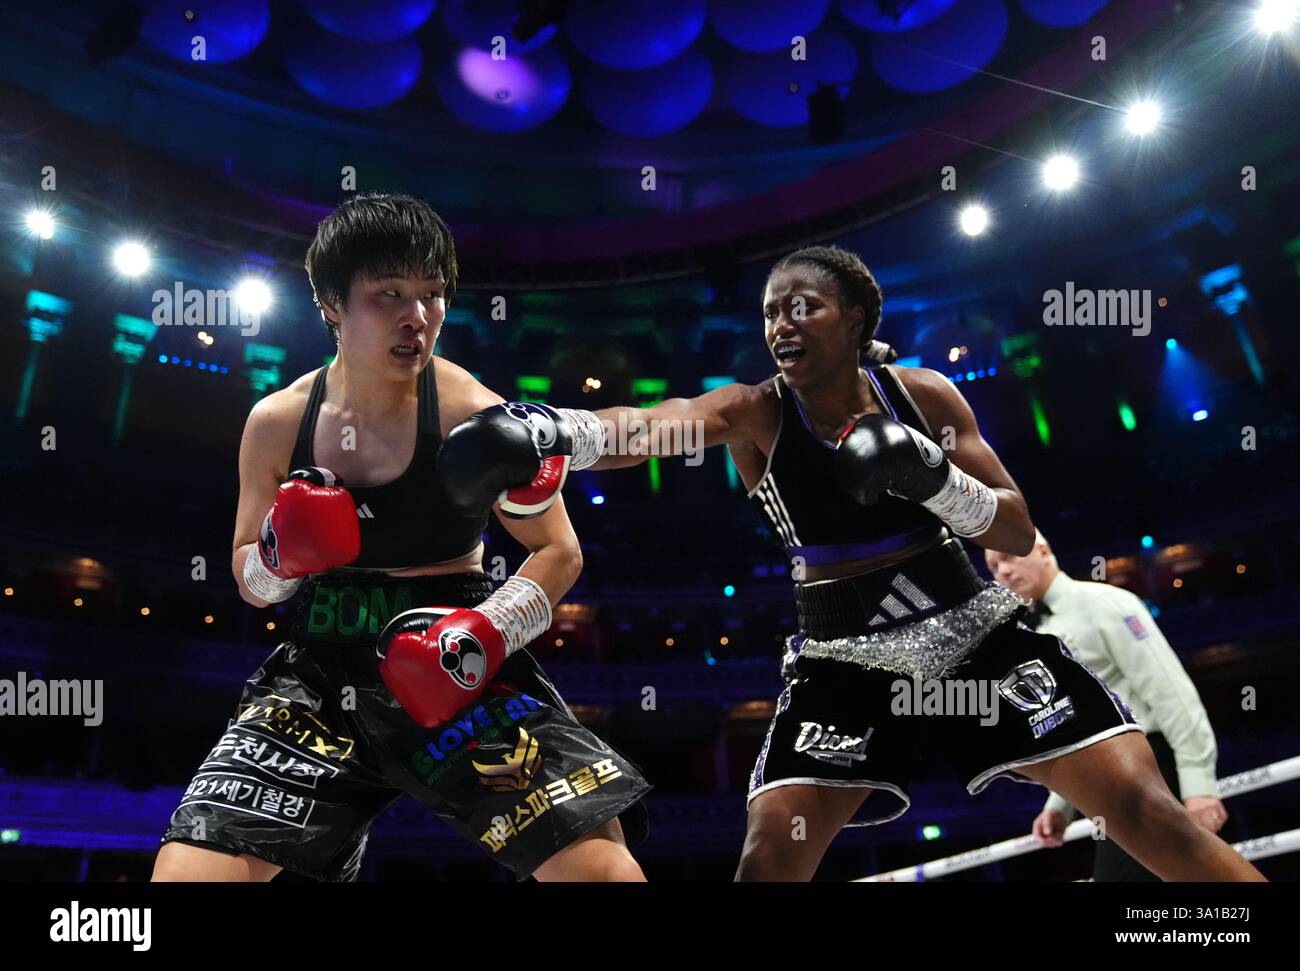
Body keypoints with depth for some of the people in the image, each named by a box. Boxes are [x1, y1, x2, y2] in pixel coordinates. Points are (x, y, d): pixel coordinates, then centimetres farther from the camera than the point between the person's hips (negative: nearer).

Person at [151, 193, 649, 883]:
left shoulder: (474, 417, -11)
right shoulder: (276, 424, 0)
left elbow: (559, 553, -1)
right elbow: (250, 583, 13)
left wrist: (487, 633, -18)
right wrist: (281, 556, -11)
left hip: (462, 679, -2)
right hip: (319, 674, 3)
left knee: (603, 869, -17)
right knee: (186, 869, -11)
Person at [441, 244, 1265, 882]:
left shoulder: (924, 396, -5)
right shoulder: (754, 414, -9)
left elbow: (1020, 533, -3)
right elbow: (649, 427, -31)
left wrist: (933, 477, -23)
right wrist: (542, 433, -52)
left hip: (974, 634, 1)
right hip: (845, 661, 0)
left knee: (1148, 813, -6)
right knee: (769, 861, -12)